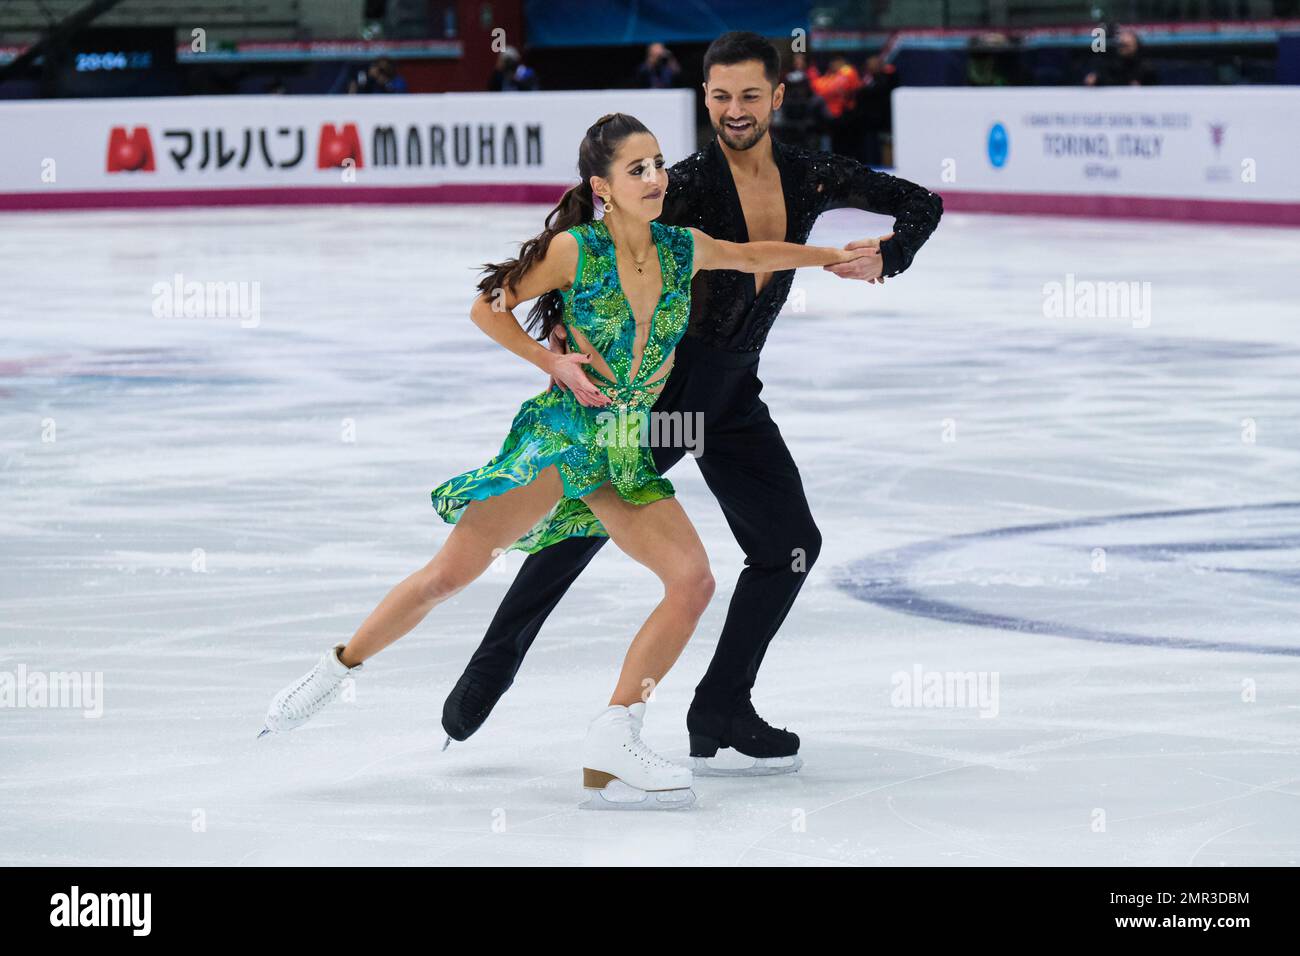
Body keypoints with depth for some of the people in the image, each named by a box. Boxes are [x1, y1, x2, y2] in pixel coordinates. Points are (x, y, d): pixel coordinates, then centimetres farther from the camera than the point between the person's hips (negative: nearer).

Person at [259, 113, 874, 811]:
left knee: (693, 581, -12)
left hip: (626, 454, 5)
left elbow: (753, 256, 24)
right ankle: (337, 669, 9)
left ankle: (612, 744, -10)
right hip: (561, 433, -5)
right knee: (452, 571, -11)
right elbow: (488, 308, -1)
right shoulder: (574, 250, -10)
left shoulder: (682, 250, 4)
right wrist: (556, 364, -10)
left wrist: (832, 256, 28)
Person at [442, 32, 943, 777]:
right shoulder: (690, 184, -17)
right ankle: (493, 667, 13)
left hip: (733, 395, 5)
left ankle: (721, 717, 6)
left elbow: (921, 204, 7)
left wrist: (884, 260, -13)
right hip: (659, 383, -5)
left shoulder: (809, 178, -2)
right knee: (579, 528, -3)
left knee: (790, 545, -1)